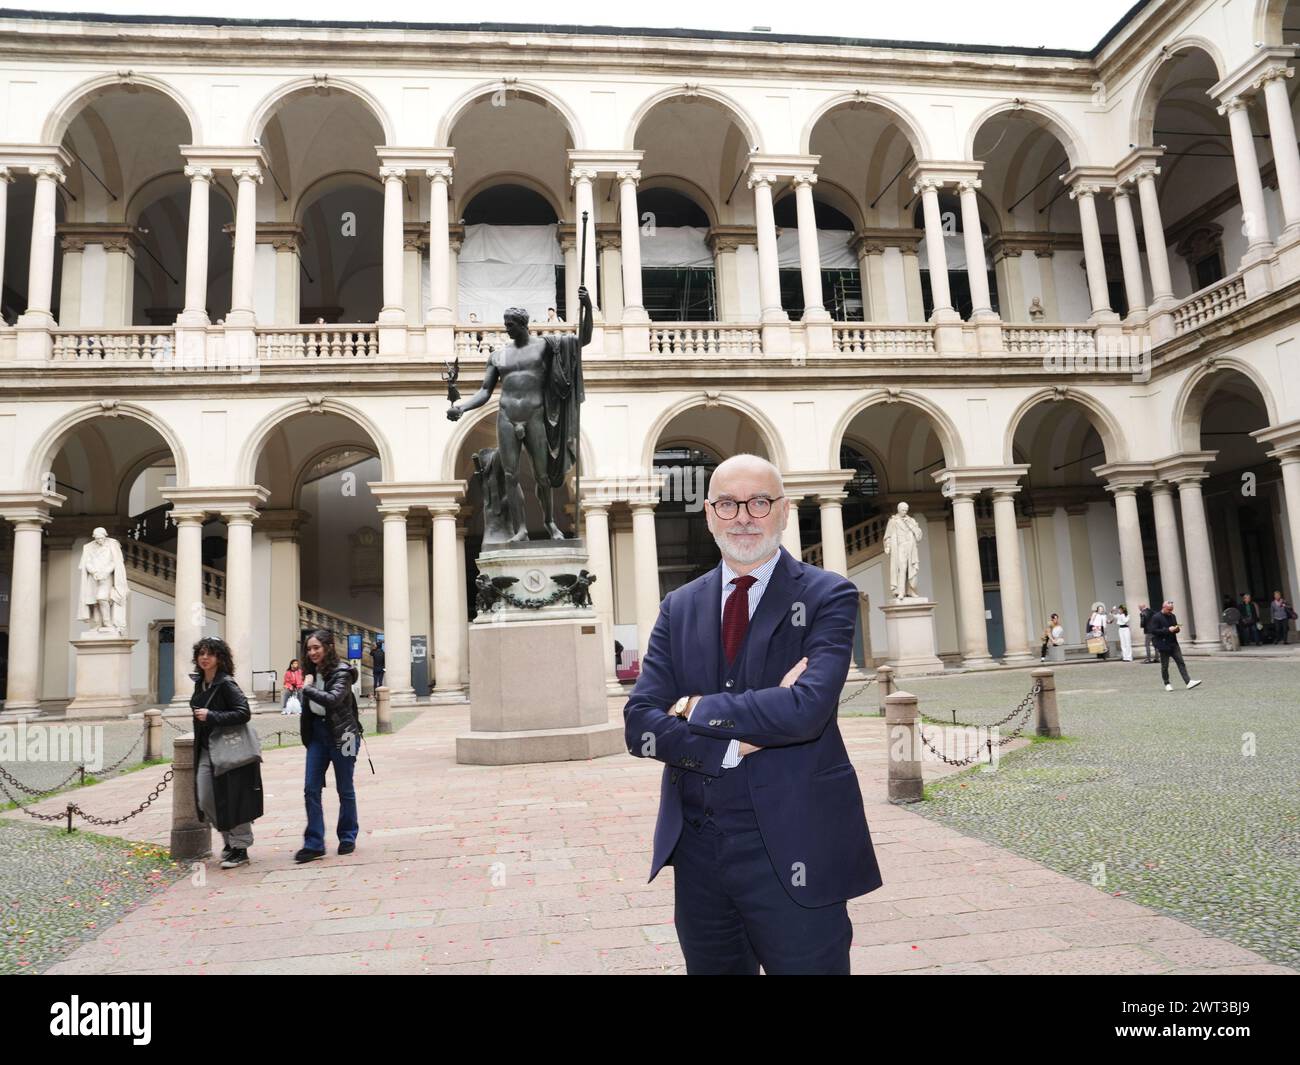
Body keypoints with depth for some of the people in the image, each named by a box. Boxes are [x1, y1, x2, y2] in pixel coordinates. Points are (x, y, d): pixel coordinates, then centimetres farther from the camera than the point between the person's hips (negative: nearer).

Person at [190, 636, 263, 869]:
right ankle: (229, 840, 27)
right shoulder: (199, 682, 9)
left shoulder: (226, 684, -15)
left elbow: (244, 713, -23)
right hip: (206, 751, 8)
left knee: (232, 801, -2)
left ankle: (240, 848, 10)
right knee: (205, 801, 8)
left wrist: (211, 716, -24)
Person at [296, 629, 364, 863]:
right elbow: (309, 706, 16)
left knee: (345, 789, 7)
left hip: (341, 735, -6)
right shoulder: (313, 671, 8)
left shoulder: (341, 671, -13)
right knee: (311, 789, 0)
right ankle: (314, 843, 6)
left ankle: (348, 838, 22)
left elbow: (333, 699, -29)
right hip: (317, 734, 6)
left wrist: (307, 688, -18)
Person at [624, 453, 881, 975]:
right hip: (696, 851, 4)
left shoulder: (827, 596, -7)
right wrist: (741, 738, -17)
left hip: (792, 852, -4)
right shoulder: (679, 607, 5)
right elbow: (639, 725, -4)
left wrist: (698, 710, -12)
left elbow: (807, 708, -23)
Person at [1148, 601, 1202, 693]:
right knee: (1165, 665, 3)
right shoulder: (1156, 617, -10)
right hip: (1163, 645, -6)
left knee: (1180, 662, -2)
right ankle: (1167, 684, 14)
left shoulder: (1172, 616, 11)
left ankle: (1188, 682, -5)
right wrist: (1168, 630, -22)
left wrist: (1177, 629, -2)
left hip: (1173, 644, 6)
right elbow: (1153, 631, -17)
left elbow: (1175, 628, 23)